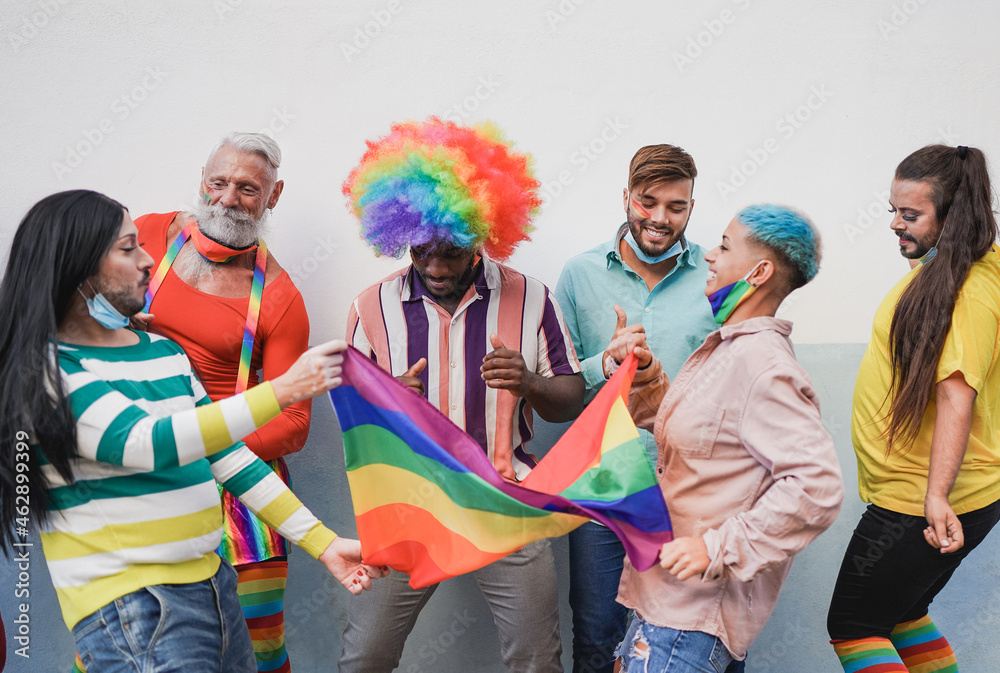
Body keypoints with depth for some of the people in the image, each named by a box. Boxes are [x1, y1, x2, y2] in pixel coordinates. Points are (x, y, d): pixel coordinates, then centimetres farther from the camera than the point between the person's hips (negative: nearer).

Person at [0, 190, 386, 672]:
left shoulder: (165, 352, 11)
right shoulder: (45, 371, -12)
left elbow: (226, 457, 11)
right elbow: (149, 444, -25)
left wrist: (323, 543, 6)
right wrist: (284, 390, -25)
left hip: (213, 584, 7)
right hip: (129, 613, -7)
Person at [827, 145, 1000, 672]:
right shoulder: (941, 269, 9)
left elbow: (956, 392, -31)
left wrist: (936, 494, -39)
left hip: (919, 504, -10)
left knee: (852, 627, 1)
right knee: (900, 614, 24)